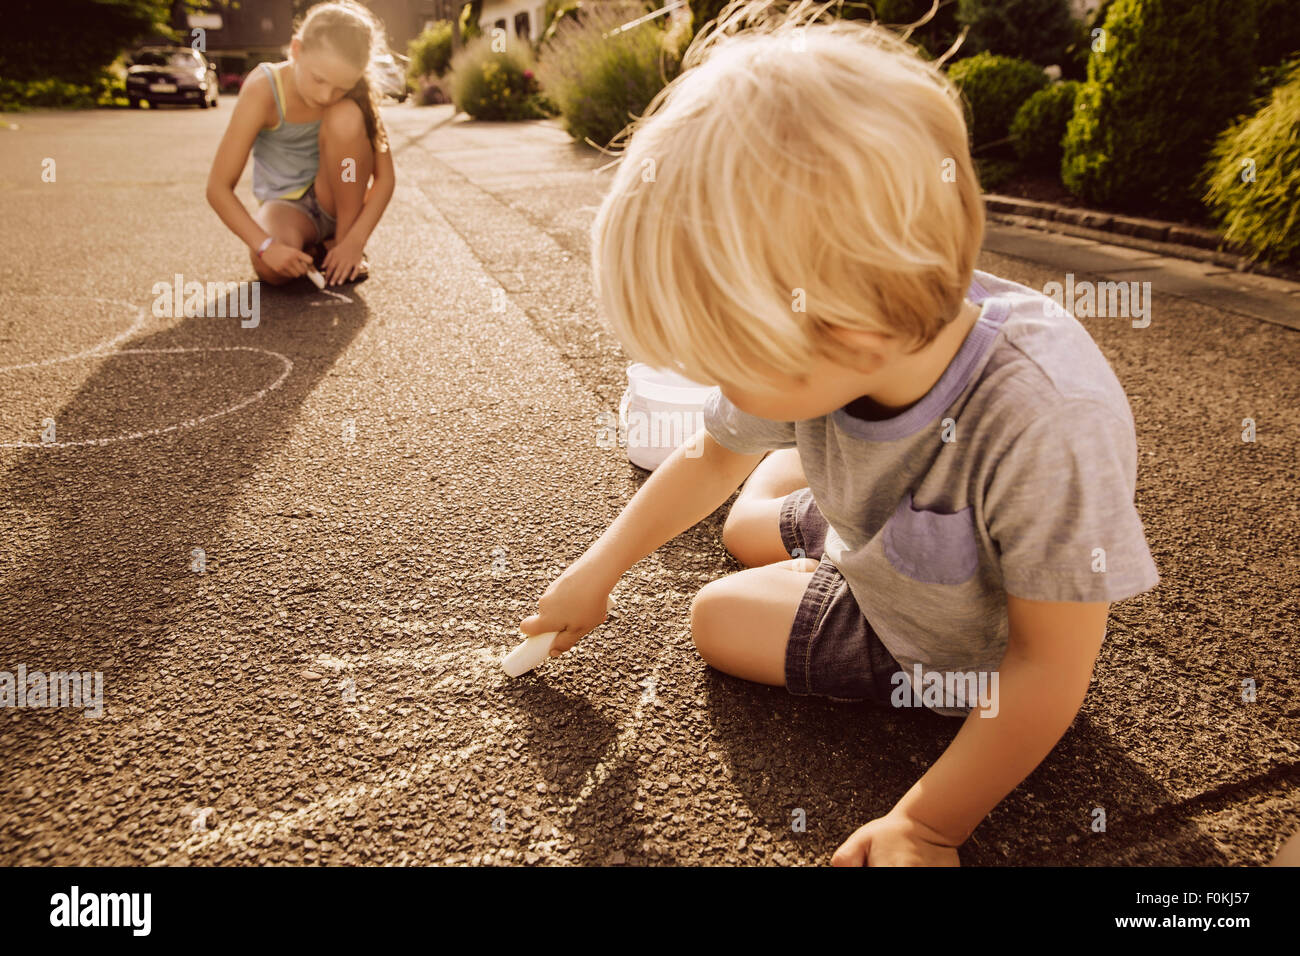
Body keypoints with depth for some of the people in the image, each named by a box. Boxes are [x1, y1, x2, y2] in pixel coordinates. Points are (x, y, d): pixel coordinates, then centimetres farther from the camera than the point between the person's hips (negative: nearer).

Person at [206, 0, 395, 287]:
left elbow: (384, 177, -15)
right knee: (271, 268, -35)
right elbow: (218, 187, -22)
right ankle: (312, 251, 2)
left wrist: (355, 241, -28)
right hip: (285, 204, -2)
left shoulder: (355, 92, -16)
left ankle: (342, 240, -11)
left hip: (335, 200, 2)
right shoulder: (262, 91, -22)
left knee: (346, 117, -26)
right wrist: (266, 245, -35)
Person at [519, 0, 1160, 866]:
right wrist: (597, 571, 4)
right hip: (874, 552, 5)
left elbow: (1050, 668, -33)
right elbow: (710, 459, -6)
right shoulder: (808, 356, -26)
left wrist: (926, 826, -23)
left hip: (965, 655, -5)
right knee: (747, 525, 23)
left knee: (721, 618, -3)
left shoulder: (1045, 426, -45)